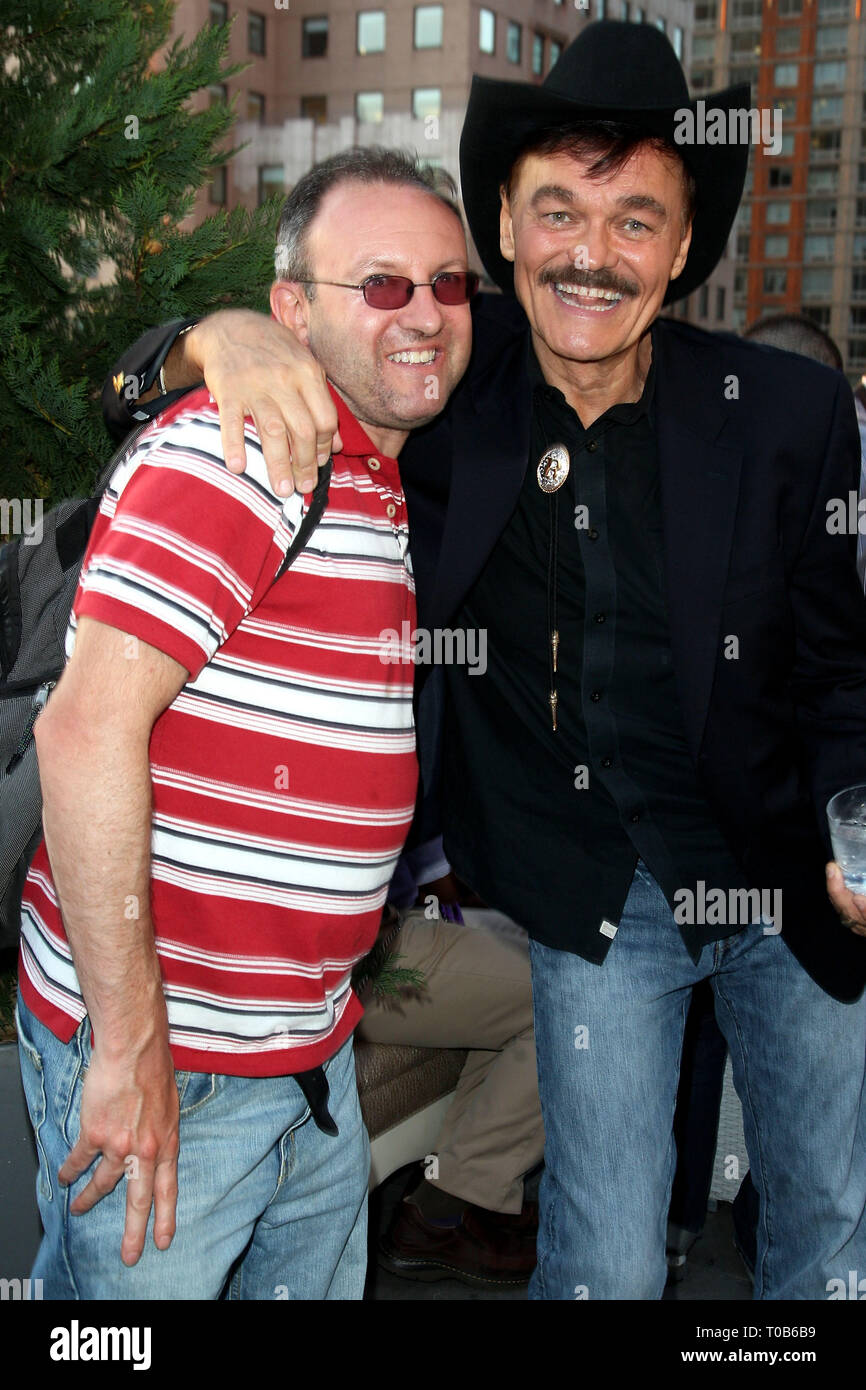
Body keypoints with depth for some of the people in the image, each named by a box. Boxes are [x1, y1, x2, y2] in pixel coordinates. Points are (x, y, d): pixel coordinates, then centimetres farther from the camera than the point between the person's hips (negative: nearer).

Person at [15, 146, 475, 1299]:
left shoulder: (387, 489, 12)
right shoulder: (235, 456, -16)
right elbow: (88, 730, -25)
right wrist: (130, 1044, -22)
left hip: (313, 1057, 9)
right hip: (162, 1054, -8)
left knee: (319, 1286, 21)